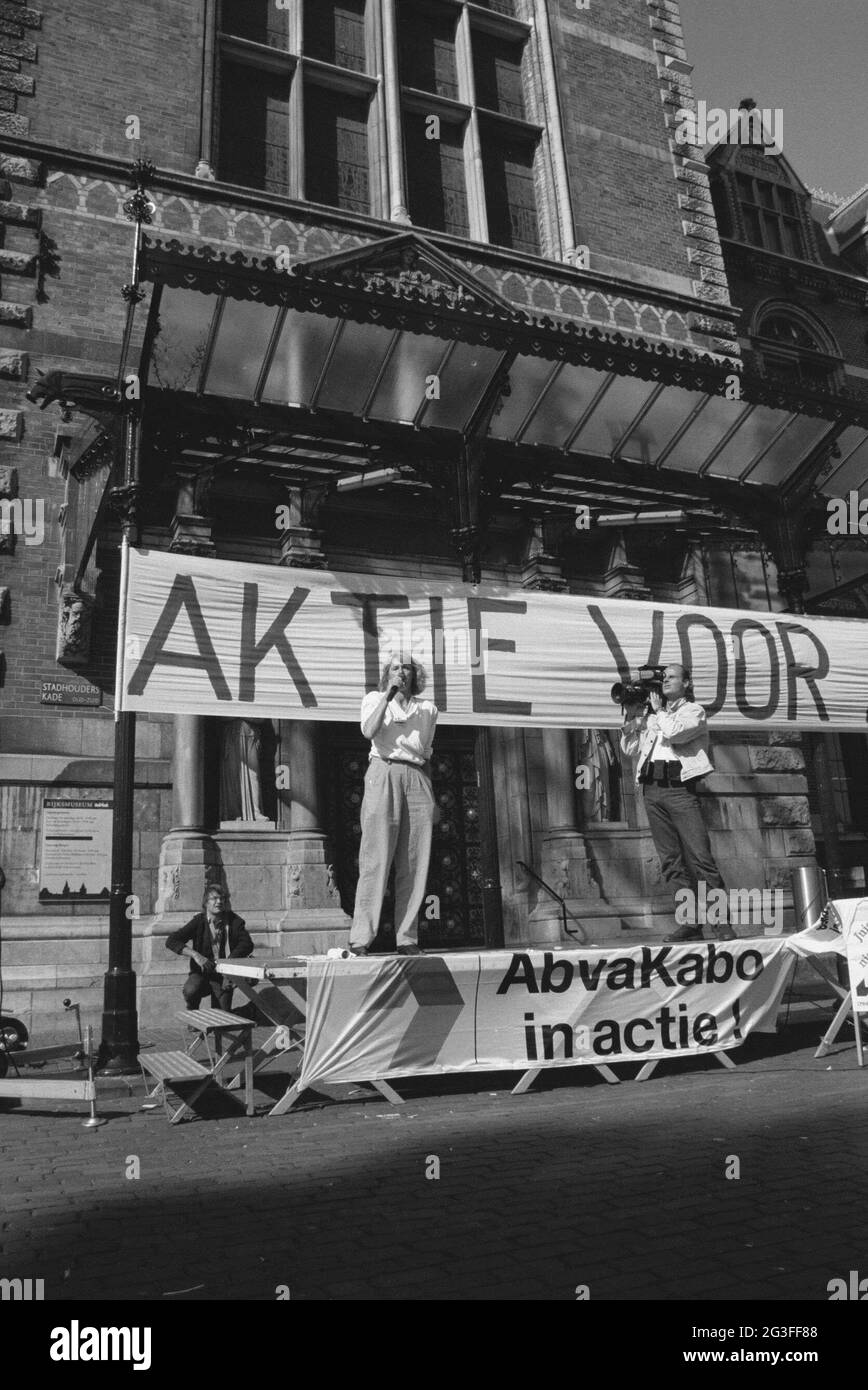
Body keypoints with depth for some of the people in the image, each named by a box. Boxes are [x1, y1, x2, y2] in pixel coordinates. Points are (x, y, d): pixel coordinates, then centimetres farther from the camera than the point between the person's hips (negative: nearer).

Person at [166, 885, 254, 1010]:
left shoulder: (233, 921, 0)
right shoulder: (199, 921, -4)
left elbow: (247, 944, -9)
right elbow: (171, 941, -12)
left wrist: (229, 961, -25)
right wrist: (195, 955, -25)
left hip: (224, 975, 0)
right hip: (201, 973, 0)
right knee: (191, 991, -30)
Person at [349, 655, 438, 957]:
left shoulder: (427, 708, 20)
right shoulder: (374, 699, 12)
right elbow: (368, 731, -9)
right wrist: (387, 695, -8)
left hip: (417, 779, 4)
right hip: (384, 774, -3)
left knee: (414, 863, -1)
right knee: (376, 858, -11)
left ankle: (407, 938, 4)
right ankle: (360, 939, -10)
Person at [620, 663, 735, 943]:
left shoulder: (694, 710, 10)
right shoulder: (651, 715, 24)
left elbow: (673, 731, -11)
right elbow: (630, 748, 19)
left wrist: (658, 710, 5)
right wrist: (631, 715, 13)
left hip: (679, 786, -5)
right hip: (652, 789, 5)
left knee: (700, 856, -11)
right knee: (671, 861, 1)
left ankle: (721, 920, -7)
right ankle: (692, 922, 4)